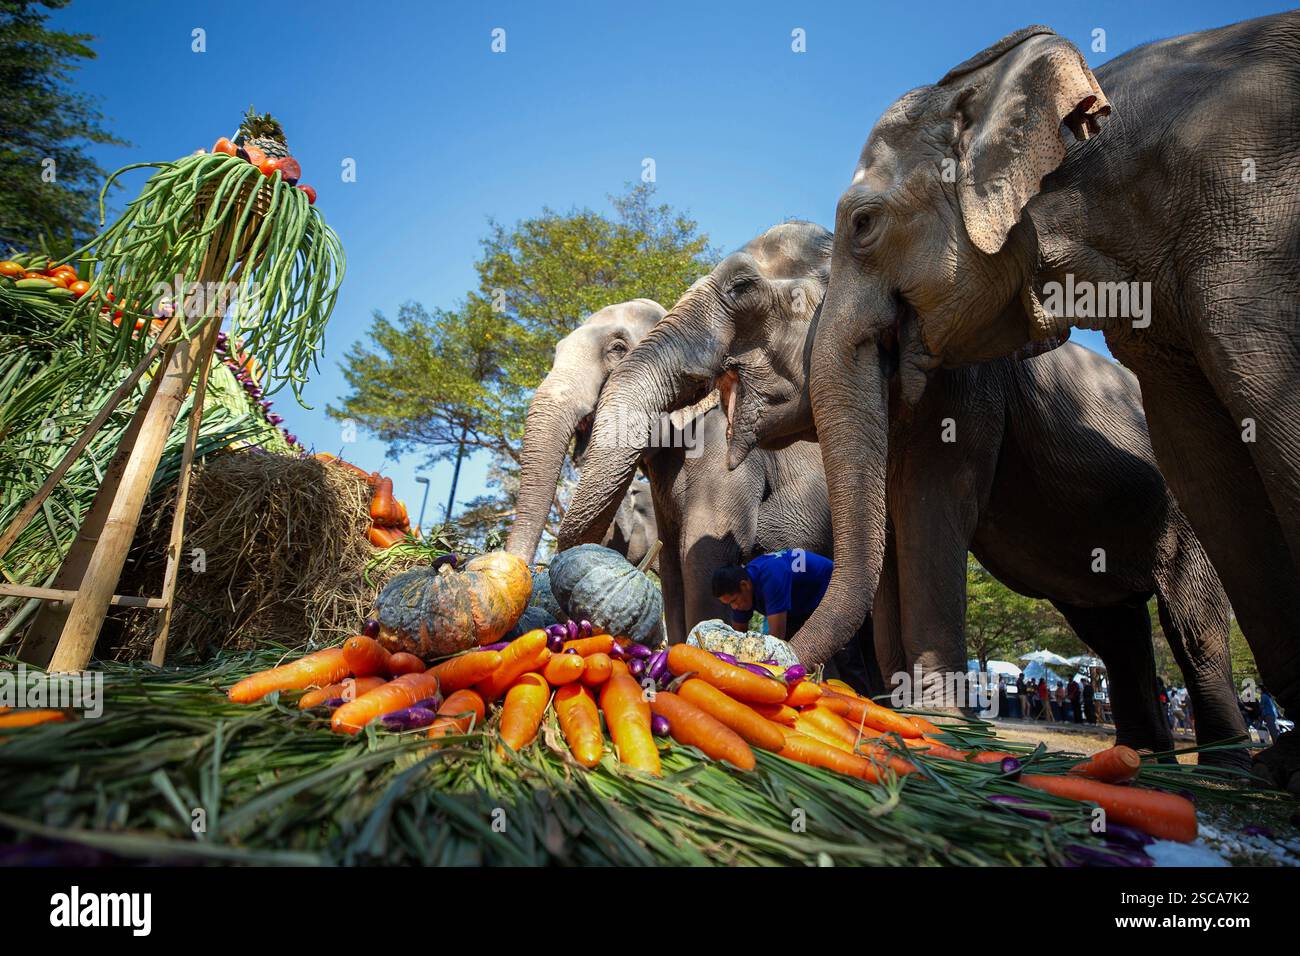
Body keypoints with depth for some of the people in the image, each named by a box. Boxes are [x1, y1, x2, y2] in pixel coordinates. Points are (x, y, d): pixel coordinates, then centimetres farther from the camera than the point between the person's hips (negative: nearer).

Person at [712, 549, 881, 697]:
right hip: (803, 608, 9)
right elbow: (738, 632, 1)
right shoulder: (740, 589, -11)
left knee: (845, 658, -16)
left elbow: (776, 634, -37)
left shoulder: (771, 576, -39)